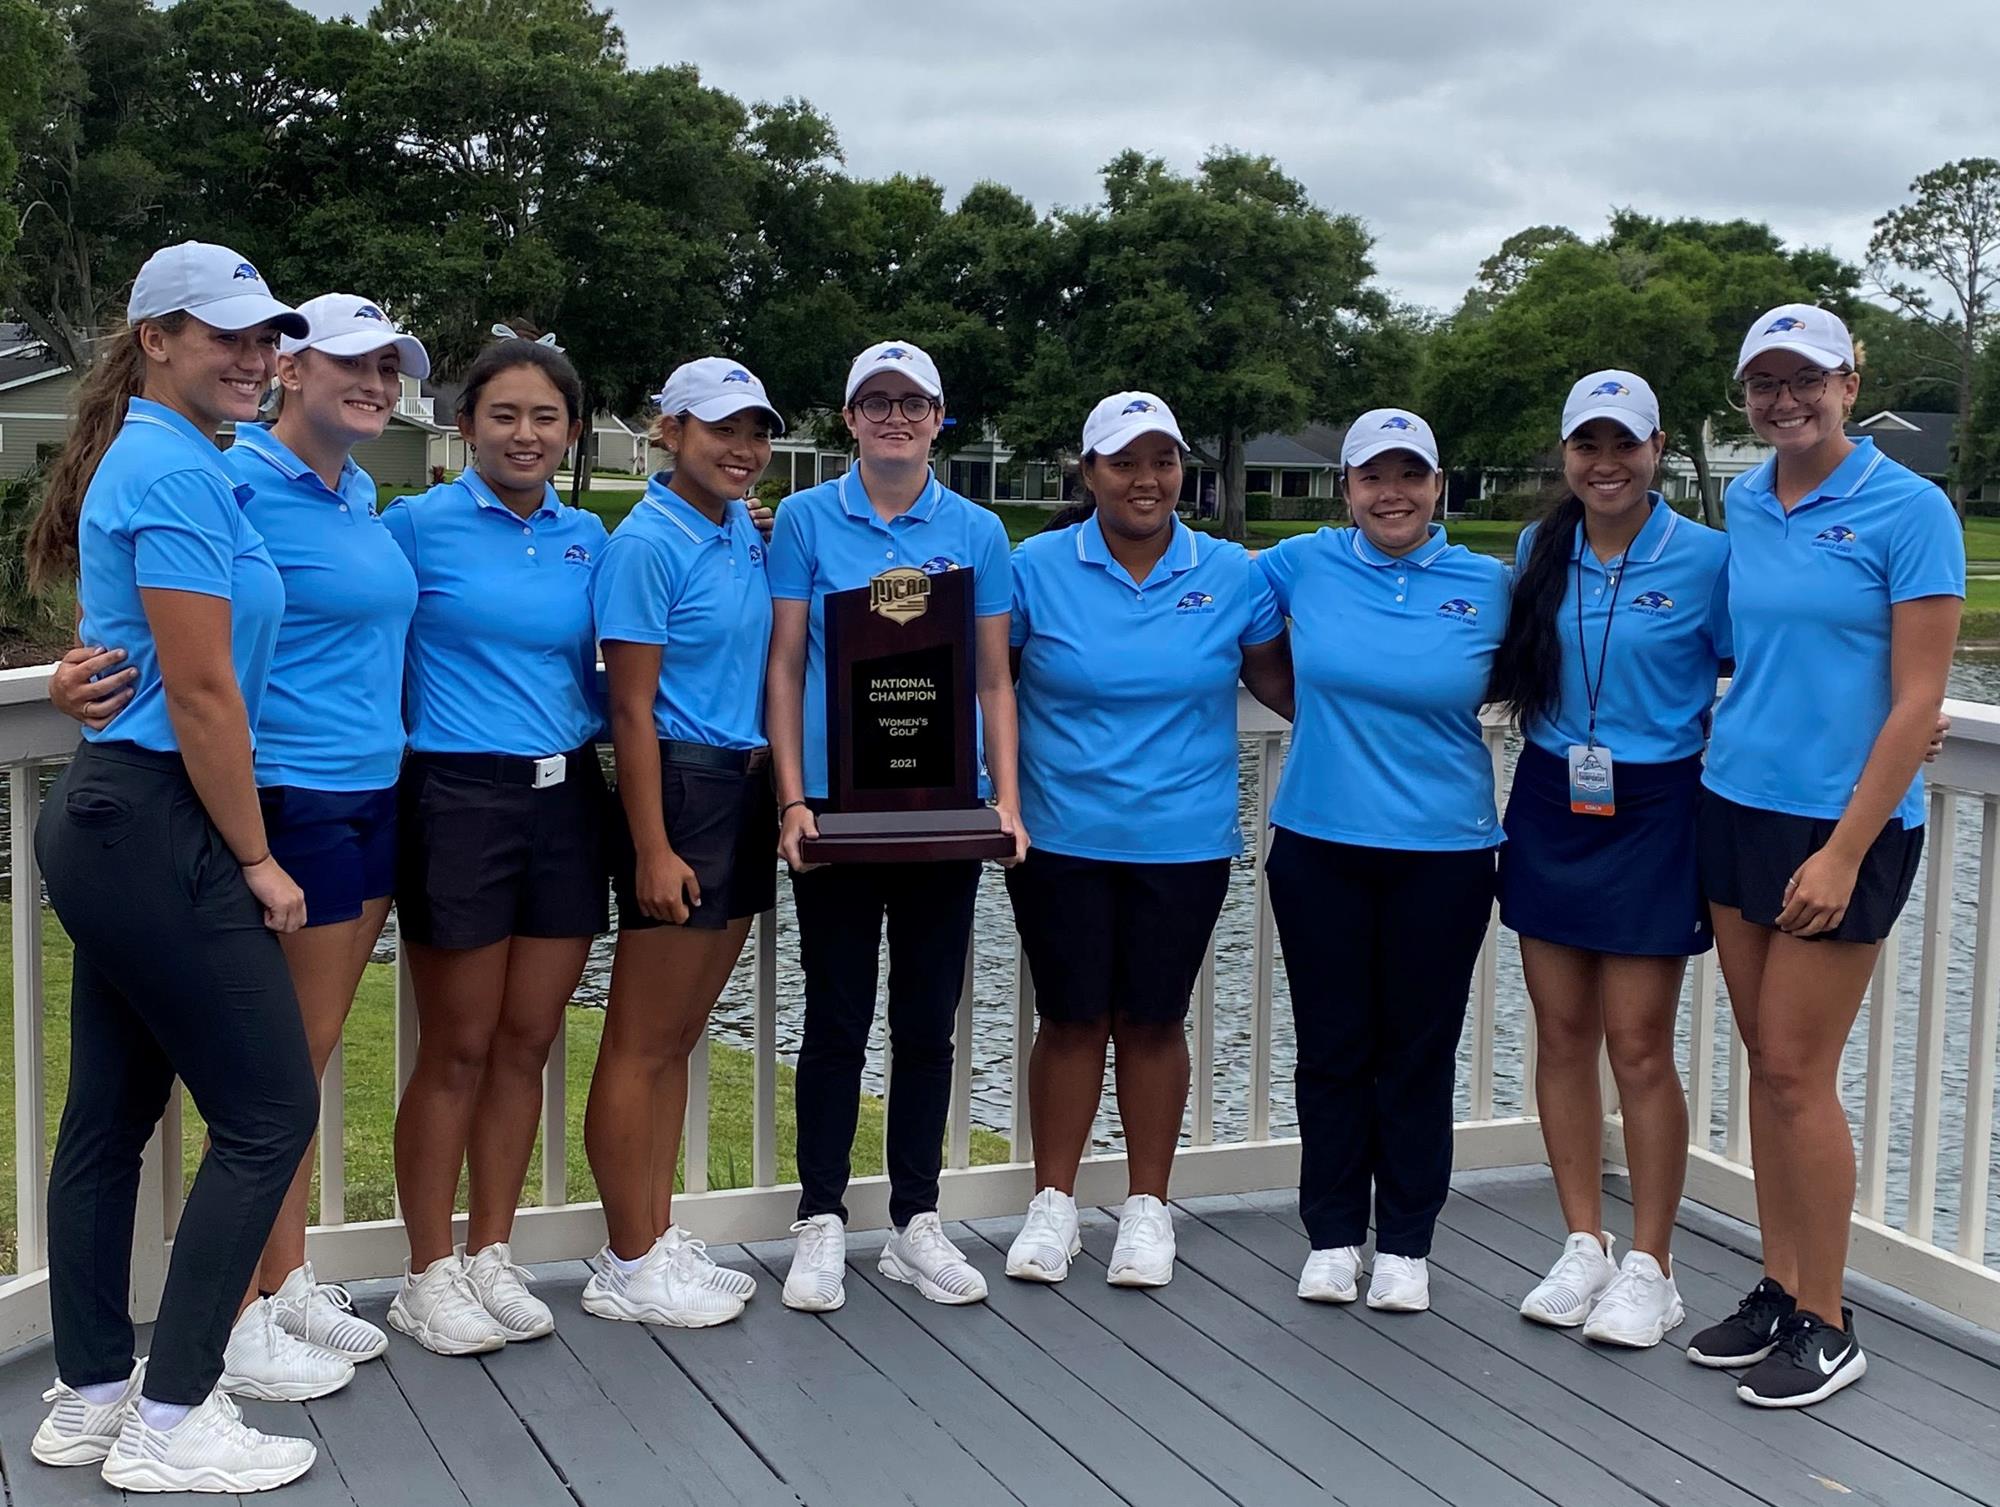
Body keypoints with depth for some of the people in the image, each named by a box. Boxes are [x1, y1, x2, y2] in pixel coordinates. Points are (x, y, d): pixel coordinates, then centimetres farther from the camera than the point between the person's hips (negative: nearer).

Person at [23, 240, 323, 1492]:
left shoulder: (140, 459, 16)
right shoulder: (180, 472, -15)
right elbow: (202, 695, -18)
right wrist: (257, 860, -11)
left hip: (105, 821, 10)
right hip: (160, 829, -10)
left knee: (114, 1114, 14)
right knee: (270, 1111, -3)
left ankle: (92, 1398, 25)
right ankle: (170, 1423, 4)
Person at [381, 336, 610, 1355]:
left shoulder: (586, 538, 10)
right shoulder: (417, 525, -4)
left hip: (567, 800, 5)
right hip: (459, 799, -4)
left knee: (527, 1043, 9)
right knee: (457, 1050, 2)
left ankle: (492, 1258, 23)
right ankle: (429, 1277, 15)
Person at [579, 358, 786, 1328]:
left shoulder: (746, 533, 12)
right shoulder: (649, 542, -12)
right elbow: (632, 709, -15)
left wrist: (779, 799, 13)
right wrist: (653, 849, -18)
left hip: (746, 792, 8)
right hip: (680, 787, -8)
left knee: (679, 1037, 15)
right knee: (642, 1044, 0)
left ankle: (659, 1238, 24)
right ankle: (628, 1268, 9)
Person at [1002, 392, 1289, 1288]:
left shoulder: (1232, 575, 1)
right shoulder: (1036, 568, -3)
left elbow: (1277, 681, 9)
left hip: (1183, 840, 1)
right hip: (1061, 838, -1)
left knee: (1153, 1020, 9)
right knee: (1071, 1018, 7)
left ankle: (1148, 1206, 24)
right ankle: (1054, 1203, 22)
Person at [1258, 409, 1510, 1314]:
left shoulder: (1489, 586, -2)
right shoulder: (1304, 565, 0)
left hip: (1443, 854, -1)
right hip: (1319, 846, 1)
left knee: (1419, 1052, 8)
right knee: (1332, 1047, 9)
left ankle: (1406, 1243, 21)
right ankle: (1334, 1235, 22)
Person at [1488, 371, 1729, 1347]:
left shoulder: (1706, 559, -7)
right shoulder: (1538, 552, 6)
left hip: (1652, 816, -4)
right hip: (1549, 808, 4)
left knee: (1639, 1047, -2)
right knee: (1562, 1035, 8)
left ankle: (1649, 1269, 11)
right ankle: (1584, 1247, 21)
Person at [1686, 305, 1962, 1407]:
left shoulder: (1910, 511, -11)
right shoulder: (1741, 506, 7)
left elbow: (1918, 702, -13)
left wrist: (1843, 851, -16)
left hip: (1843, 825, -6)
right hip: (1735, 806, 6)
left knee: (1797, 1071, -3)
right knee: (1765, 1061, 11)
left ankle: (1826, 1328, 11)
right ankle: (1778, 1290, 23)